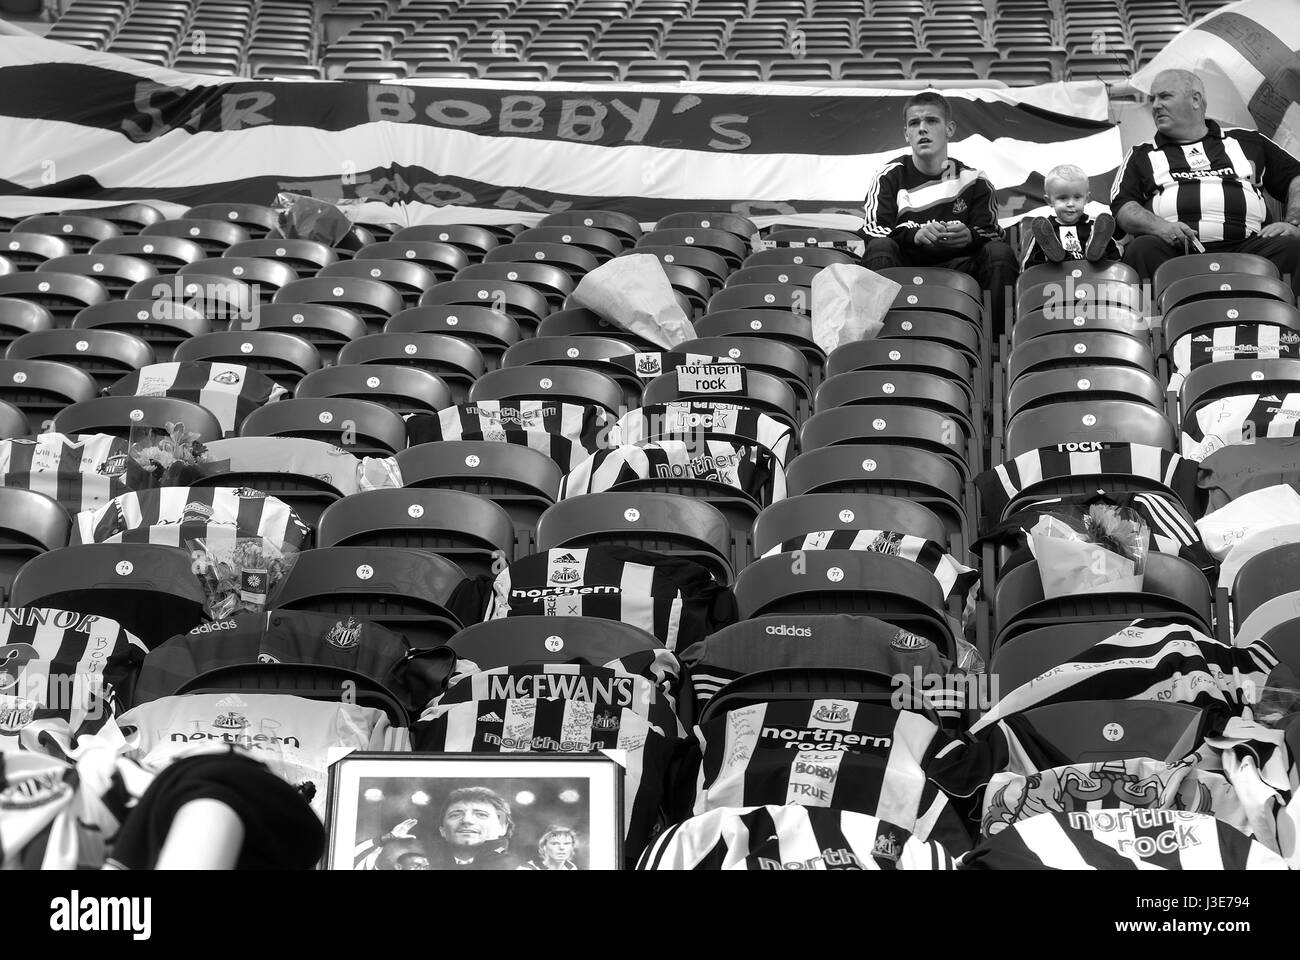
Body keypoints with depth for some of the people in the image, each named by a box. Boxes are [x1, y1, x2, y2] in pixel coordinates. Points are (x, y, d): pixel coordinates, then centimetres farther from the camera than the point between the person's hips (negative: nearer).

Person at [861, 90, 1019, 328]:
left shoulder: (973, 182, 9)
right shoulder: (891, 176, 7)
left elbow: (990, 232, 2)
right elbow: (871, 228, -5)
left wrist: (969, 236, -24)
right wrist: (914, 235, -25)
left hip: (956, 268, 1)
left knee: (1000, 252, -23)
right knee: (880, 248, -30)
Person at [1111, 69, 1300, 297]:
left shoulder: (1247, 142, 27)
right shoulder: (1141, 156, 25)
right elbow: (1123, 207, 10)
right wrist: (1159, 226, -13)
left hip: (1245, 246, 1)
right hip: (1174, 250, 0)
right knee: (1141, 250, -34)